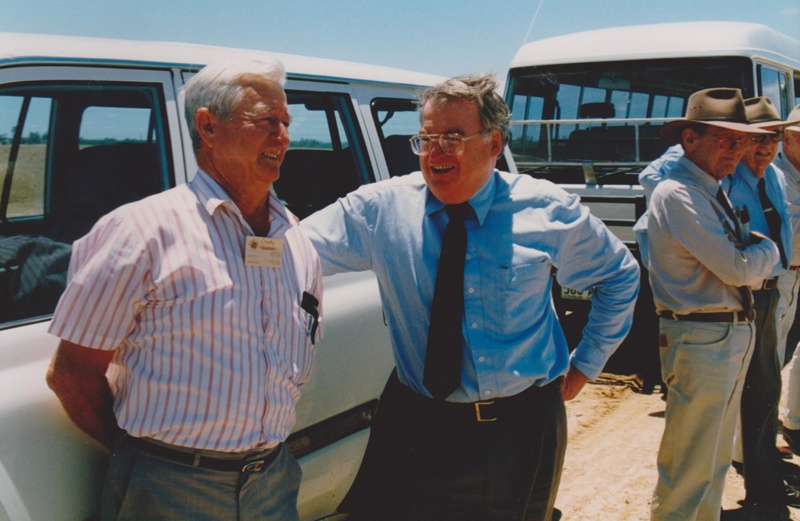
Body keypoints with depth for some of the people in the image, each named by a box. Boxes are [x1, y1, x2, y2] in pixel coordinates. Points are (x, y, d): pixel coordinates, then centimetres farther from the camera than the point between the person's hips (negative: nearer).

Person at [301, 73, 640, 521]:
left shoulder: (548, 211, -4)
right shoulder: (380, 208, -6)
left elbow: (621, 274, 10)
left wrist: (587, 363, 8)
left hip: (519, 429, 1)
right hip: (413, 426, 0)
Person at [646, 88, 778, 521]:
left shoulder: (711, 190, 13)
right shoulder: (677, 195, -18)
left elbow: (744, 263, 16)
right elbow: (737, 268, -19)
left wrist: (755, 254, -5)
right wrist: (767, 250, 0)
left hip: (734, 336, 10)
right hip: (701, 340, -10)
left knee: (716, 456, 21)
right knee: (689, 464, 0)